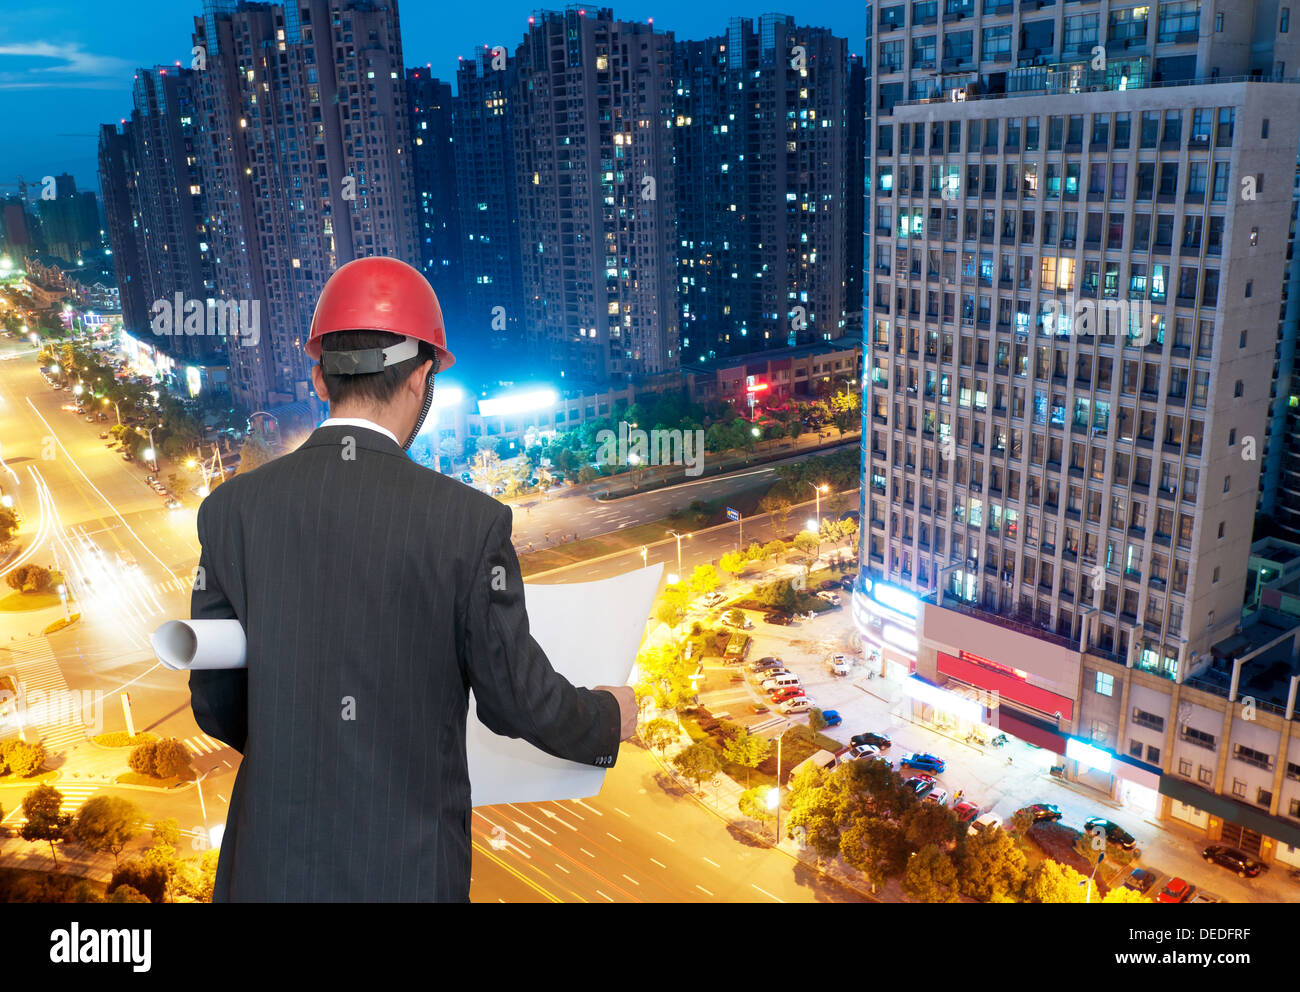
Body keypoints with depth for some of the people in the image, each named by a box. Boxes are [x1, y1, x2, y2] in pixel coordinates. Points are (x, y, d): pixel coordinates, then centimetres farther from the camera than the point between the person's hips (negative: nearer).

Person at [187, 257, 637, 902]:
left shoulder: (231, 509, -6)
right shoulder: (469, 521, -16)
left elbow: (216, 704, 2)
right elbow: (516, 698, -7)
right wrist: (608, 718, 13)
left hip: (273, 862, 3)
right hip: (406, 866, -2)